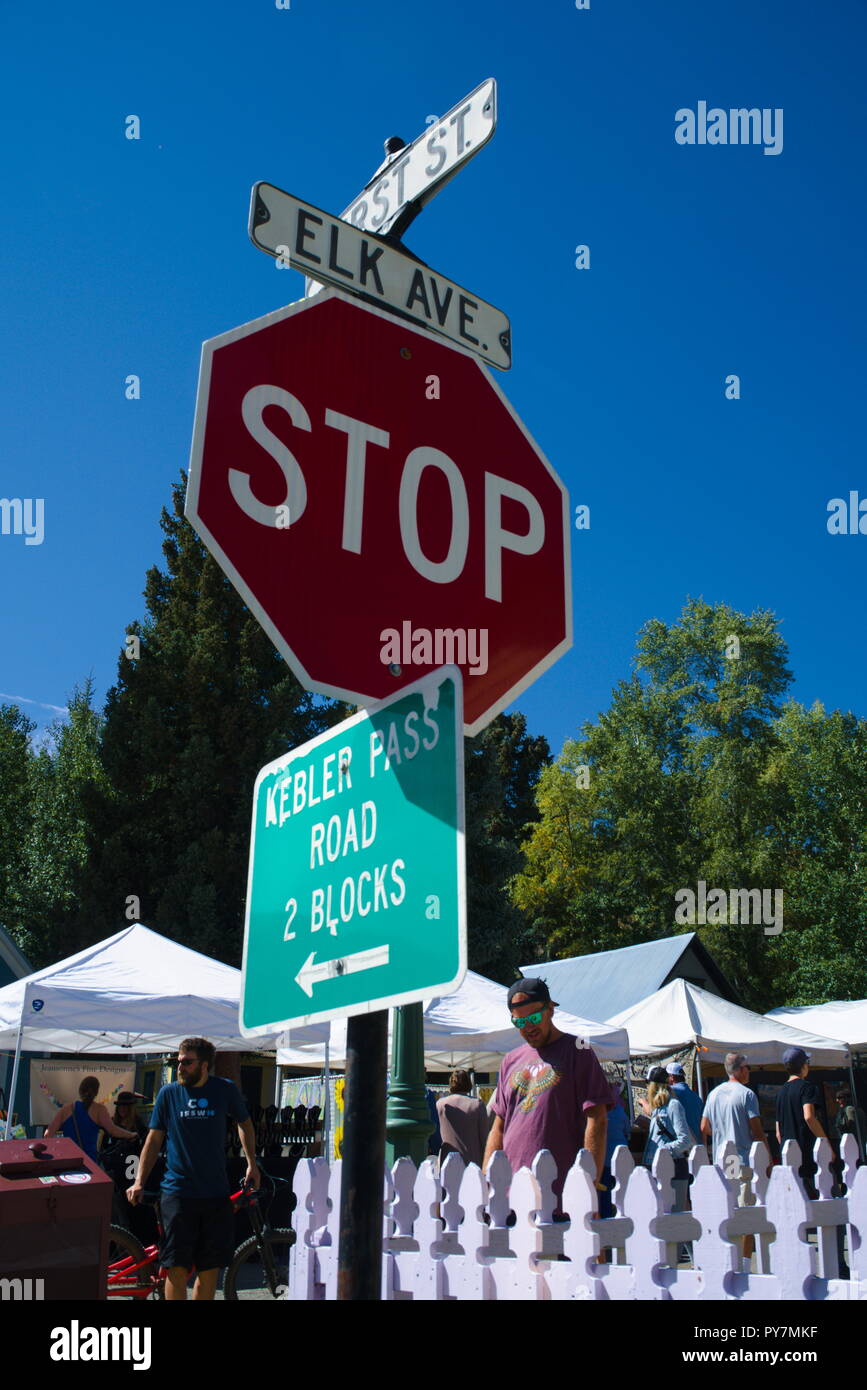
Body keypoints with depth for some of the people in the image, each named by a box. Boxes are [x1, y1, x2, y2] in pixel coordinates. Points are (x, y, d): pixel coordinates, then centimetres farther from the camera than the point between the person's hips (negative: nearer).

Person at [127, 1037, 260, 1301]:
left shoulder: (225, 1090, 1)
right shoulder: (169, 1093, 1)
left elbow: (244, 1124, 17)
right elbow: (154, 1139, 7)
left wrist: (251, 1164, 11)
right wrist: (139, 1182, 1)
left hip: (216, 1192, 1)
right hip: (178, 1191, -1)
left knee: (210, 1269, 6)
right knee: (177, 1269, -5)